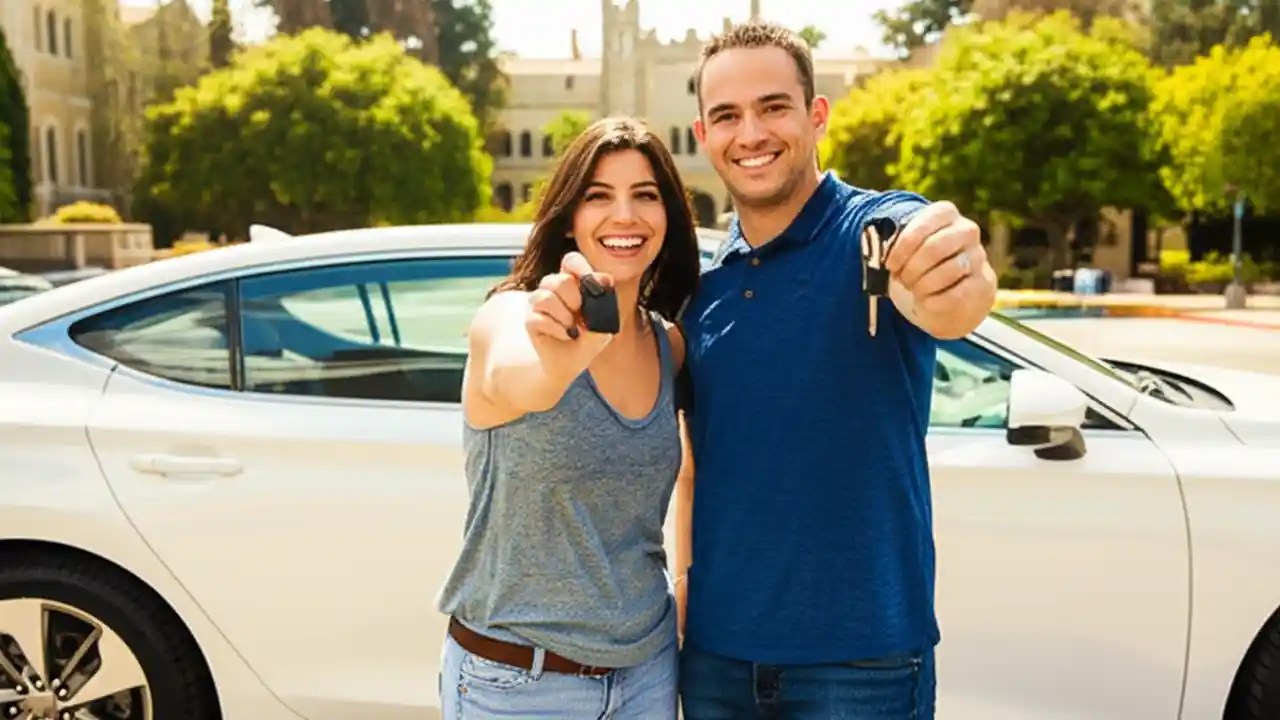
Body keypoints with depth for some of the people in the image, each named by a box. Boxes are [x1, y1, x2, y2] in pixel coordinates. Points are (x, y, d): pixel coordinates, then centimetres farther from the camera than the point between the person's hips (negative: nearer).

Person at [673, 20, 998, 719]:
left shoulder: (875, 229, -10)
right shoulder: (703, 283, 4)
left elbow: (932, 304, -33)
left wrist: (958, 285, -54)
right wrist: (682, 579, 3)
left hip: (860, 652, -4)